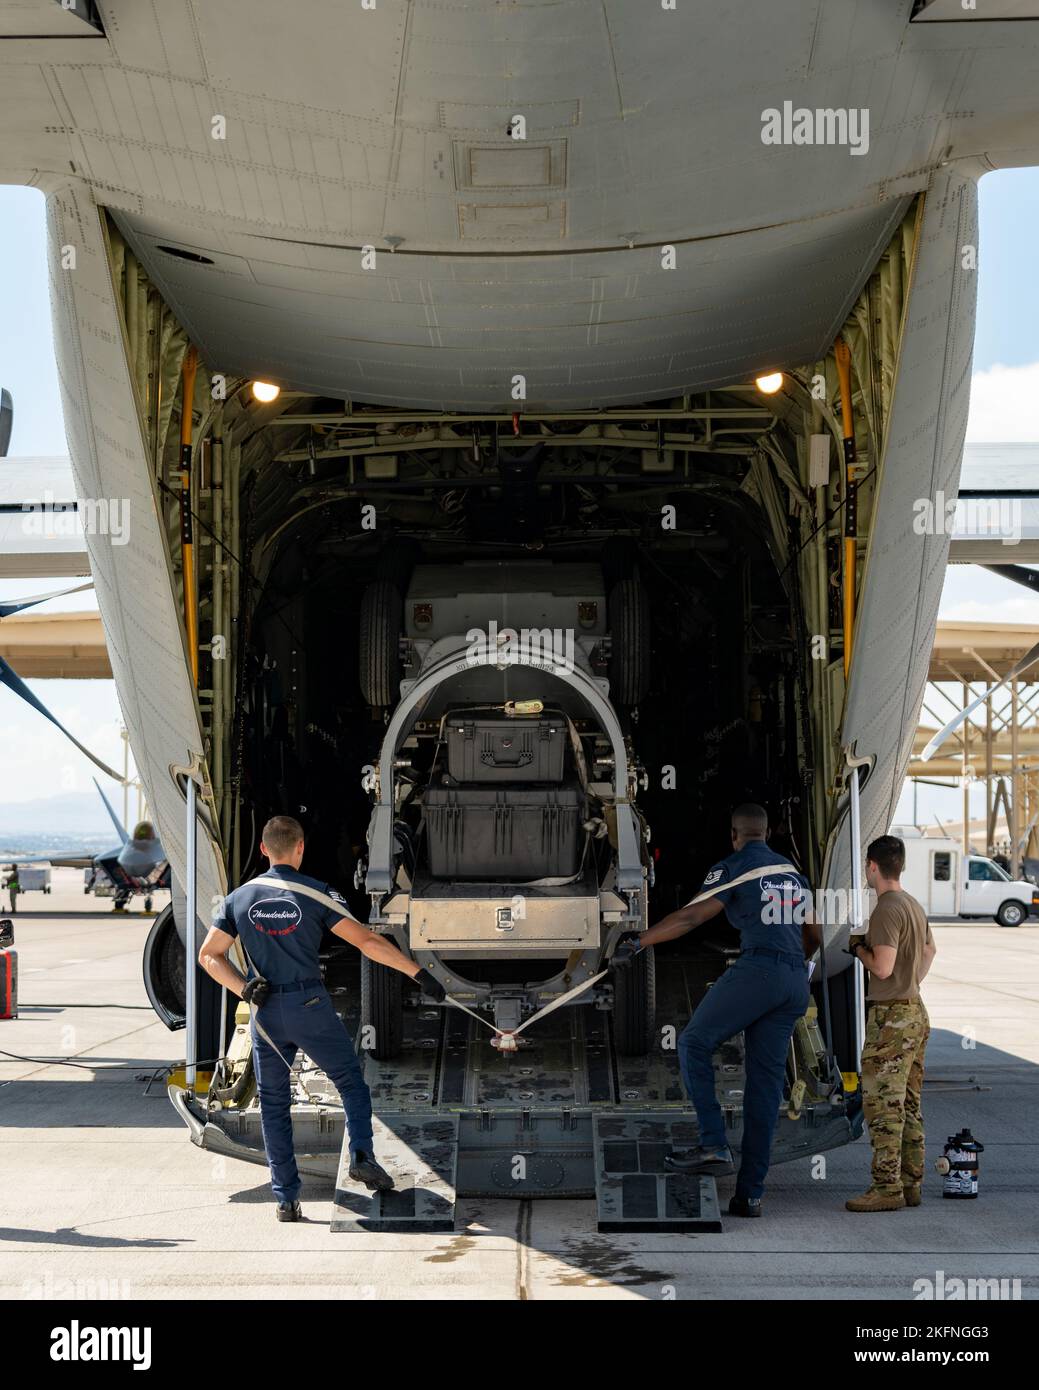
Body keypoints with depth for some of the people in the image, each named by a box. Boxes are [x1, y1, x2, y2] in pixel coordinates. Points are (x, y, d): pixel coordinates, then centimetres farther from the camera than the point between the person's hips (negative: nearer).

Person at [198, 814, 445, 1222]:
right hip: (311, 1006, -3)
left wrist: (243, 989, -7)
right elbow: (367, 942, -12)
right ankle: (361, 1154, -3)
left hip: (266, 1012, 3)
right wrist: (419, 974, -10)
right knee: (351, 1081, 16)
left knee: (273, 1104, 10)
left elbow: (209, 955, 3)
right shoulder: (316, 894, -6)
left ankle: (286, 1198, 8)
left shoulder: (239, 898, 4)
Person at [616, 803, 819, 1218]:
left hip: (756, 970, -7)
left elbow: (690, 917, -8)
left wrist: (638, 942, -4)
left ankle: (713, 1144, -8)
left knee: (694, 1045, 8)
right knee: (766, 1083, 5)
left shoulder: (734, 868, 2)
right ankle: (750, 1193, 3)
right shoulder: (793, 873, 23)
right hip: (795, 982, 7)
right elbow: (812, 937, 30)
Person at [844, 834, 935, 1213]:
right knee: (909, 1105, 12)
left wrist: (859, 949, -5)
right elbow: (930, 950, 31)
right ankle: (911, 1184, 15)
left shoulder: (887, 910, -16)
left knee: (882, 1104, -8)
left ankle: (887, 1187, -8)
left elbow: (882, 968, -22)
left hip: (891, 1018, -10)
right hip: (916, 1012, 10)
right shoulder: (915, 906, 14)